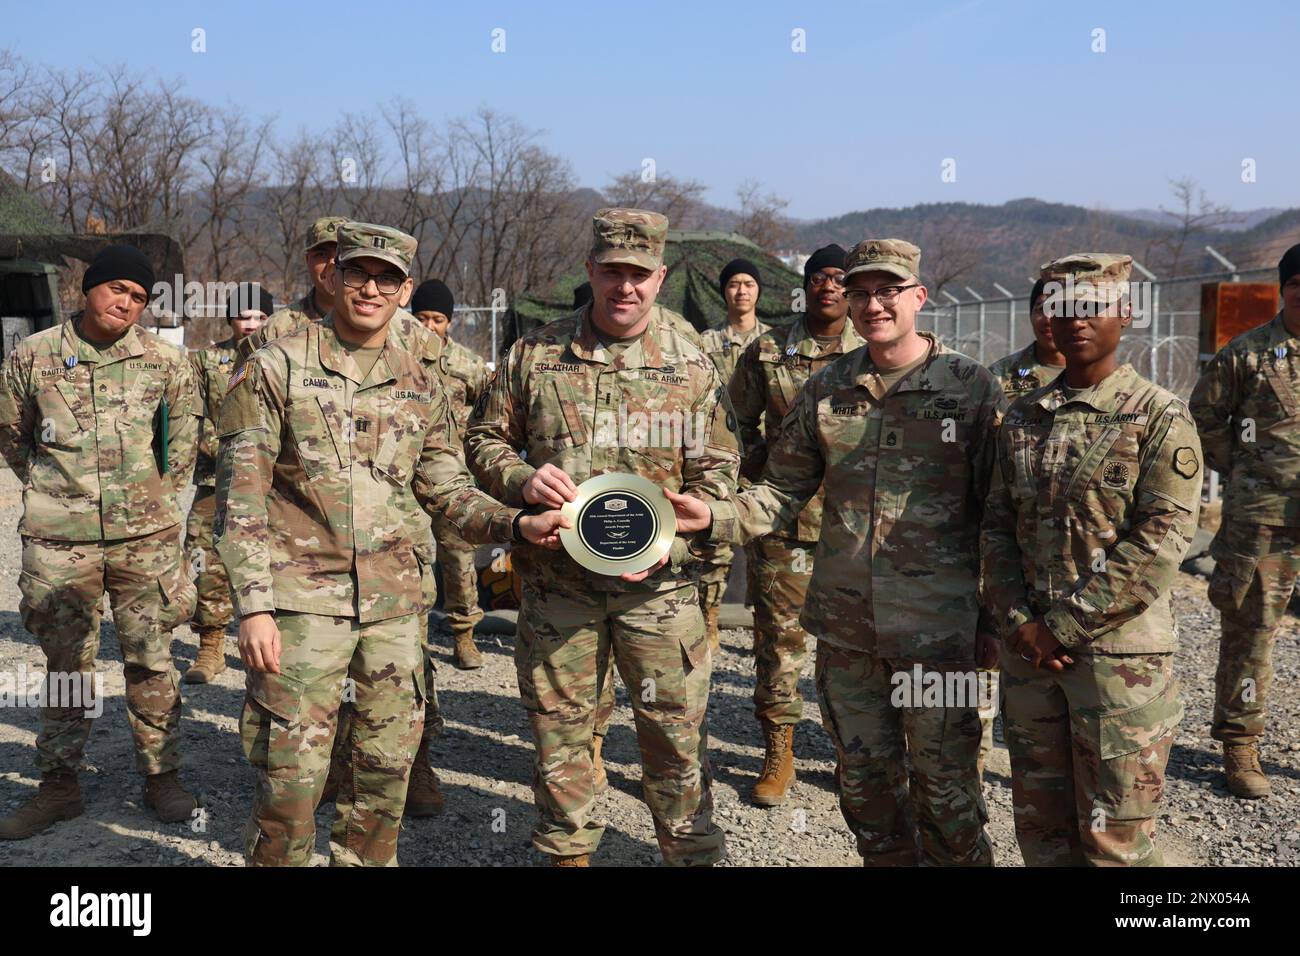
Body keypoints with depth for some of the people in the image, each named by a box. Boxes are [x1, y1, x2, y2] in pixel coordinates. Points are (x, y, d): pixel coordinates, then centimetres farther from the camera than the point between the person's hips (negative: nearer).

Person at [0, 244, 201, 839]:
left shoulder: (166, 361, 1)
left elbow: (182, 440, 12)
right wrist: (55, 494, 14)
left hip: (146, 538, 0)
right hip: (58, 542, 0)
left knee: (151, 659, 7)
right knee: (66, 664, 11)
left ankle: (161, 776, 20)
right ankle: (58, 785, 23)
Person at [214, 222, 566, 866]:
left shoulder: (420, 379, 9)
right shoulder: (276, 367, -2)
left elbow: (446, 488, 12)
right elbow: (239, 499, -5)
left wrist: (517, 524, -5)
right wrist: (254, 605, -13)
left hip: (396, 600, 4)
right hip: (303, 597, -4)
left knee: (388, 766, 11)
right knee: (291, 775, -1)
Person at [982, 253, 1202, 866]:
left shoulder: (1161, 417, -6)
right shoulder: (1022, 418, 10)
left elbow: (1159, 544, -14)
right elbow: (997, 527, 9)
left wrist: (1064, 628, -15)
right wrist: (1020, 622, -6)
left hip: (1119, 653, -5)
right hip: (1028, 652, 5)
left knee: (1115, 838, 5)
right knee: (1040, 826, 15)